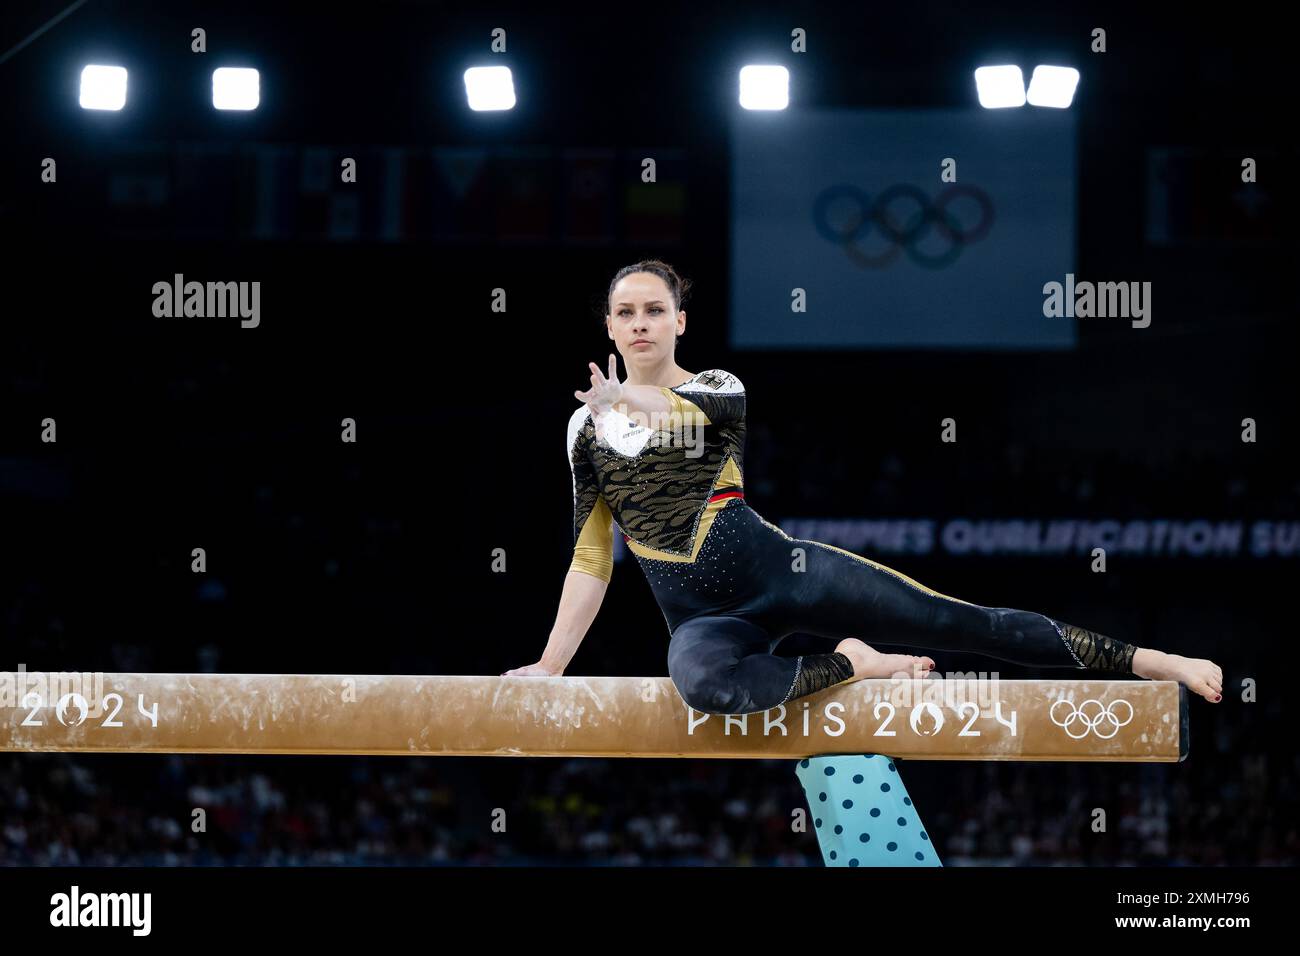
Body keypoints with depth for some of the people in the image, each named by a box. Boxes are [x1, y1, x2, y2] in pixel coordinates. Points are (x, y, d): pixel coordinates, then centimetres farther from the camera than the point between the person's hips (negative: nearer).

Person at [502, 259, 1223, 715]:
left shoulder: (718, 389, 5)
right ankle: (854, 664, -16)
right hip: (705, 618, 0)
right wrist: (551, 663, 6)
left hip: (779, 570, 0)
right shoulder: (588, 427, 11)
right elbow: (590, 560, 13)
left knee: (964, 625, -7)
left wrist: (628, 399, -41)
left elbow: (696, 414, -22)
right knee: (703, 679, -40)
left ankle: (1154, 663, -5)